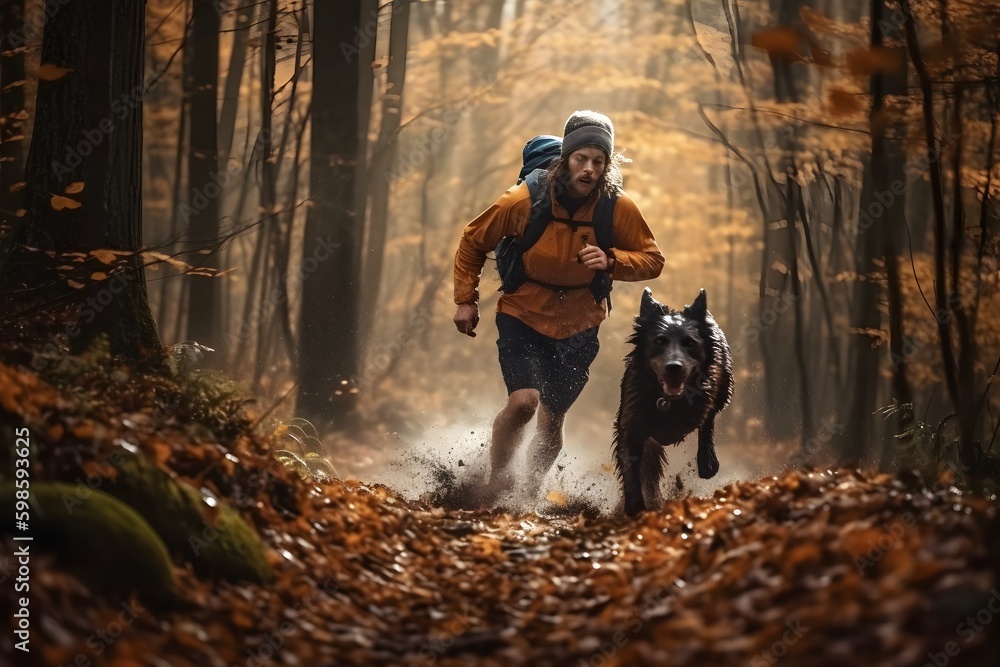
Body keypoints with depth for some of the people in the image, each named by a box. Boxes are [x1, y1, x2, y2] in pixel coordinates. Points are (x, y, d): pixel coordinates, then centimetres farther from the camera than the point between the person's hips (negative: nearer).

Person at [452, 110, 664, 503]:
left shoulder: (619, 209, -15)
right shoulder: (524, 201, -18)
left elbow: (652, 260, -4)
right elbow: (473, 241, -2)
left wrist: (611, 261, -24)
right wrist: (466, 300, -2)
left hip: (578, 326, 2)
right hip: (523, 316, -2)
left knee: (551, 420, 11)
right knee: (523, 401, -23)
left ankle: (530, 495, 35)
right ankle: (495, 480, 0)